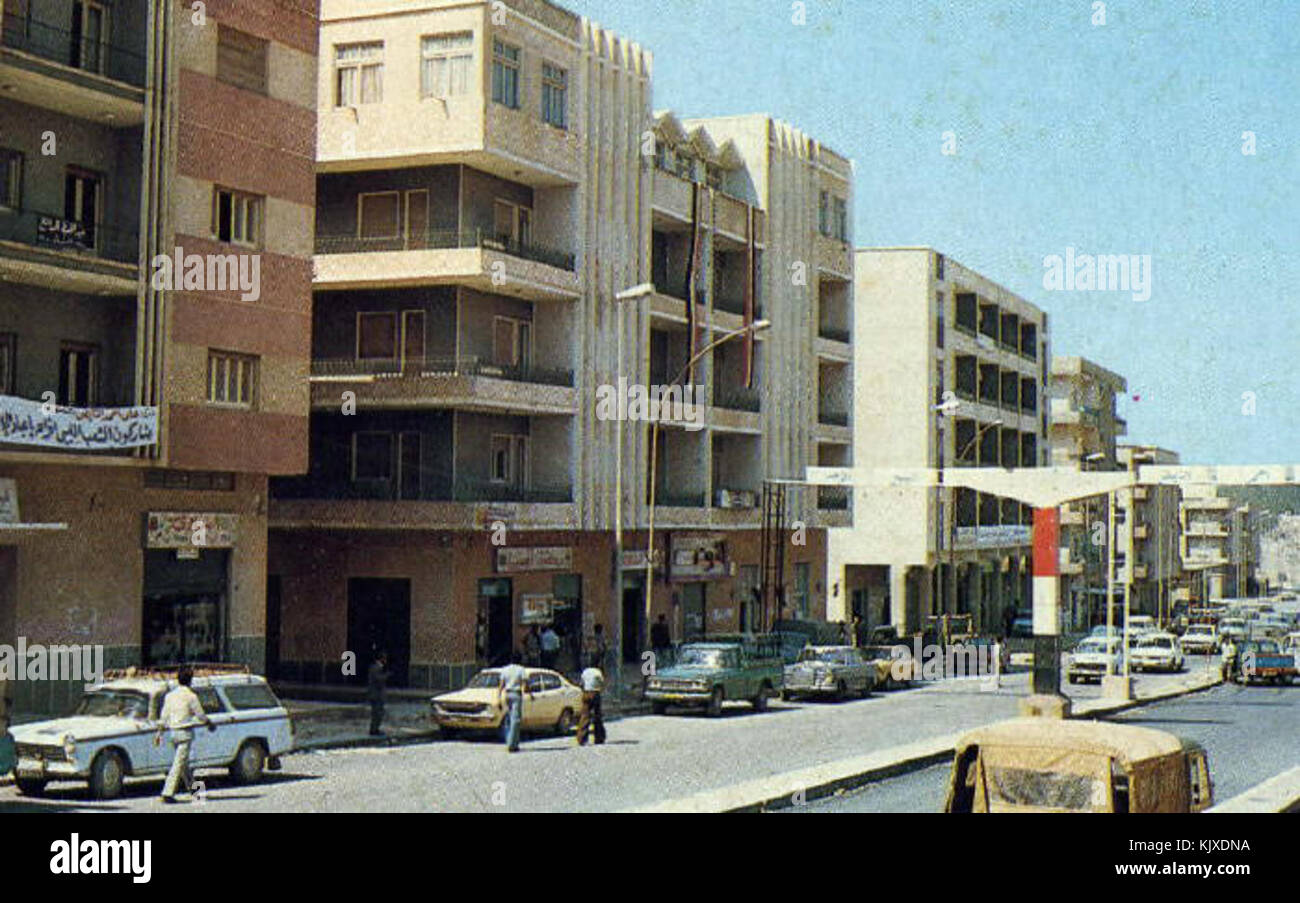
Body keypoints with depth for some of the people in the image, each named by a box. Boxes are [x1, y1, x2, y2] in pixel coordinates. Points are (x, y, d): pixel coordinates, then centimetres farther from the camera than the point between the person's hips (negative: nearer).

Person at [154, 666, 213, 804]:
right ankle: (168, 793, -11)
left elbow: (164, 717, 6)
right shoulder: (191, 696, -12)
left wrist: (159, 733, 11)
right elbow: (201, 716, -5)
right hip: (186, 732, -6)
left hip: (173, 732, 6)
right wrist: (210, 724, 12)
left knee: (183, 761, 20)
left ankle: (191, 787, 35)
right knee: (179, 764, -5)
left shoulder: (170, 696, 4)